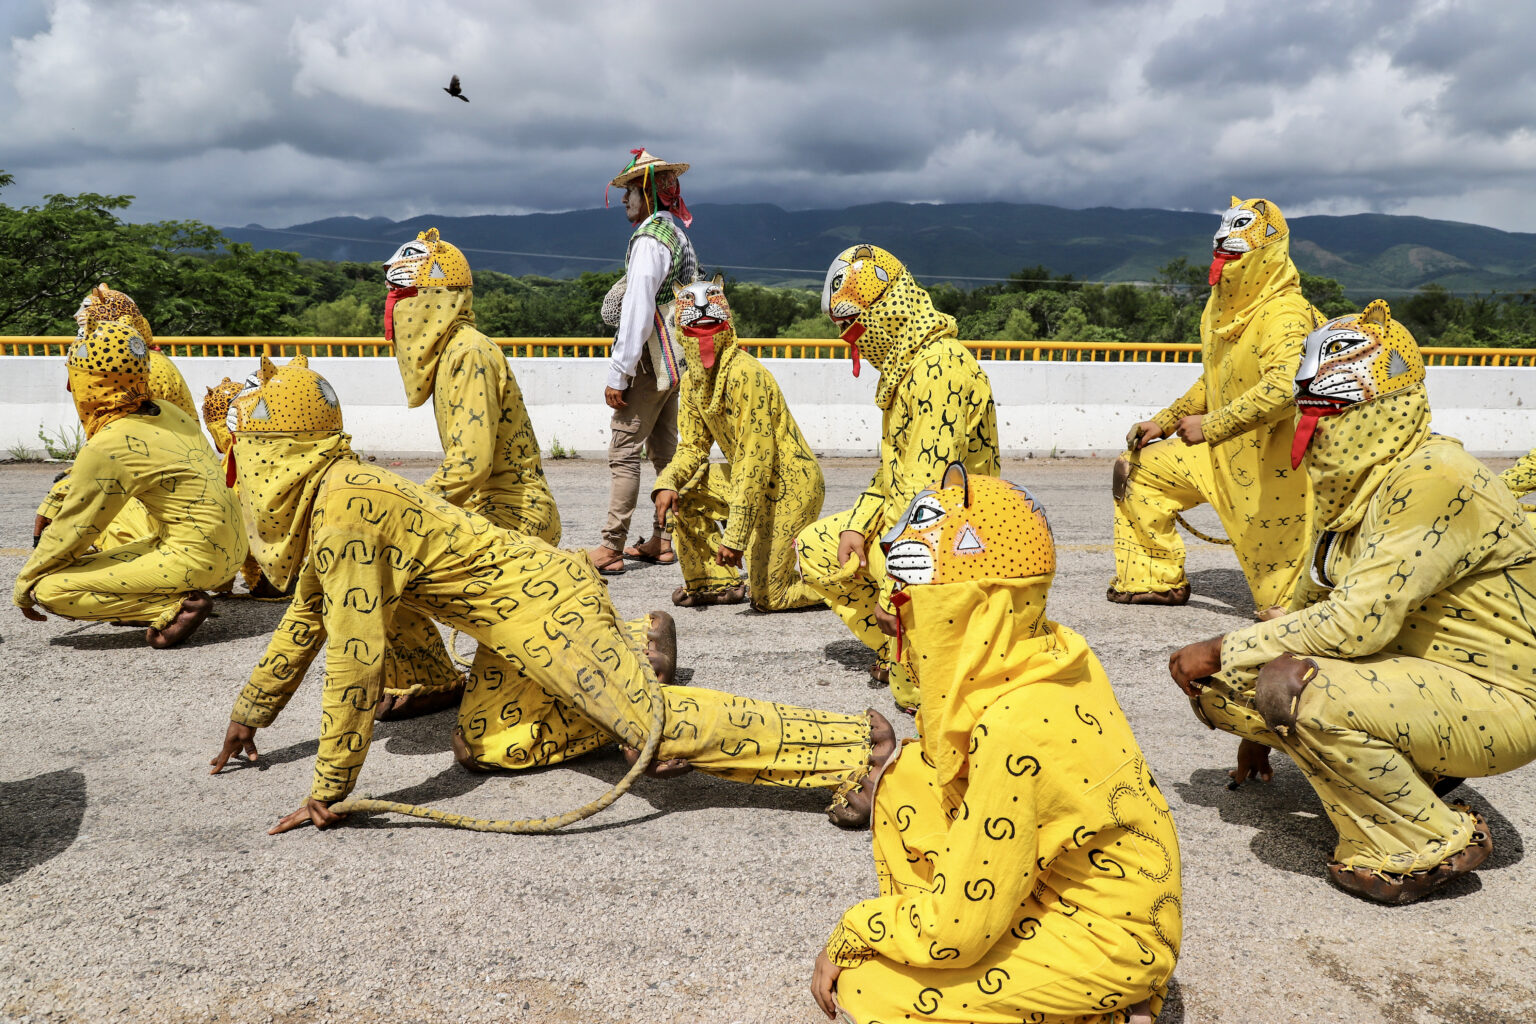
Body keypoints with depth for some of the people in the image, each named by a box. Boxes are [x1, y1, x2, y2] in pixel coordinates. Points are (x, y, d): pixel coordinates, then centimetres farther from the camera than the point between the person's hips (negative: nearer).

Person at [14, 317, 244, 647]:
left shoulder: (106, 449, -15)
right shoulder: (166, 411, 7)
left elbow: (71, 530, -5)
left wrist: (25, 586, 10)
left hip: (192, 558, -9)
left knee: (50, 588, -7)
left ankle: (174, 607, -10)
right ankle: (182, 596, 10)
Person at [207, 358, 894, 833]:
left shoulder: (342, 505, -20)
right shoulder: (322, 501, 12)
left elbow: (356, 659, -22)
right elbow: (305, 620, 26)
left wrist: (328, 792, -13)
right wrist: (247, 714, 34)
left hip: (540, 604, -10)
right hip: (525, 593, 10)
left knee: (663, 725, -16)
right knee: (482, 743, 15)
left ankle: (857, 743, -13)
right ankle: (641, 652, 19)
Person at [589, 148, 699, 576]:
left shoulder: (648, 239, -15)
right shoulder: (677, 234, 15)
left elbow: (637, 313, -21)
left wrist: (618, 375, -19)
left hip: (652, 360, -10)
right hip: (675, 360, 10)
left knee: (623, 452, -8)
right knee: (664, 450, 13)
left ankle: (611, 547, -7)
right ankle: (665, 540, 19)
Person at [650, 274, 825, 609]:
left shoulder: (746, 375, -25)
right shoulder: (692, 380, 2)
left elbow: (755, 461, -27)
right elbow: (692, 447, 9)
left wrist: (735, 537, -26)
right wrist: (666, 483, -14)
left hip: (790, 486, -8)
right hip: (754, 481, 8)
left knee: (767, 598, -5)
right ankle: (716, 583, 11)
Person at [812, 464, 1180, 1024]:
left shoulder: (1016, 731, -33)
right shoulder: (1055, 649, -8)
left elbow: (957, 928, -25)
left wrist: (851, 934, -10)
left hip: (1107, 938, -8)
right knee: (904, 783, 2)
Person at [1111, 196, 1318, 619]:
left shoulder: (1286, 315, -22)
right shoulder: (1220, 307, 8)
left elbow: (1284, 388, -37)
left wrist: (1210, 426, -29)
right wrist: (1162, 422, 12)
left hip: (1274, 467, -9)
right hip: (1219, 454, 9)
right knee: (1137, 469, 10)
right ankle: (1157, 581, 20)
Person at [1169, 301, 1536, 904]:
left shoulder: (1433, 480, -23)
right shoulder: (1357, 484, 6)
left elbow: (1358, 622, -29)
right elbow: (1317, 603, 14)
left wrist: (1224, 650, -18)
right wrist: (1258, 729, 18)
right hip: (1410, 673, 9)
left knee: (1293, 684, -34)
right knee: (1213, 684, -3)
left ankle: (1434, 845, -9)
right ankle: (1410, 769, 11)